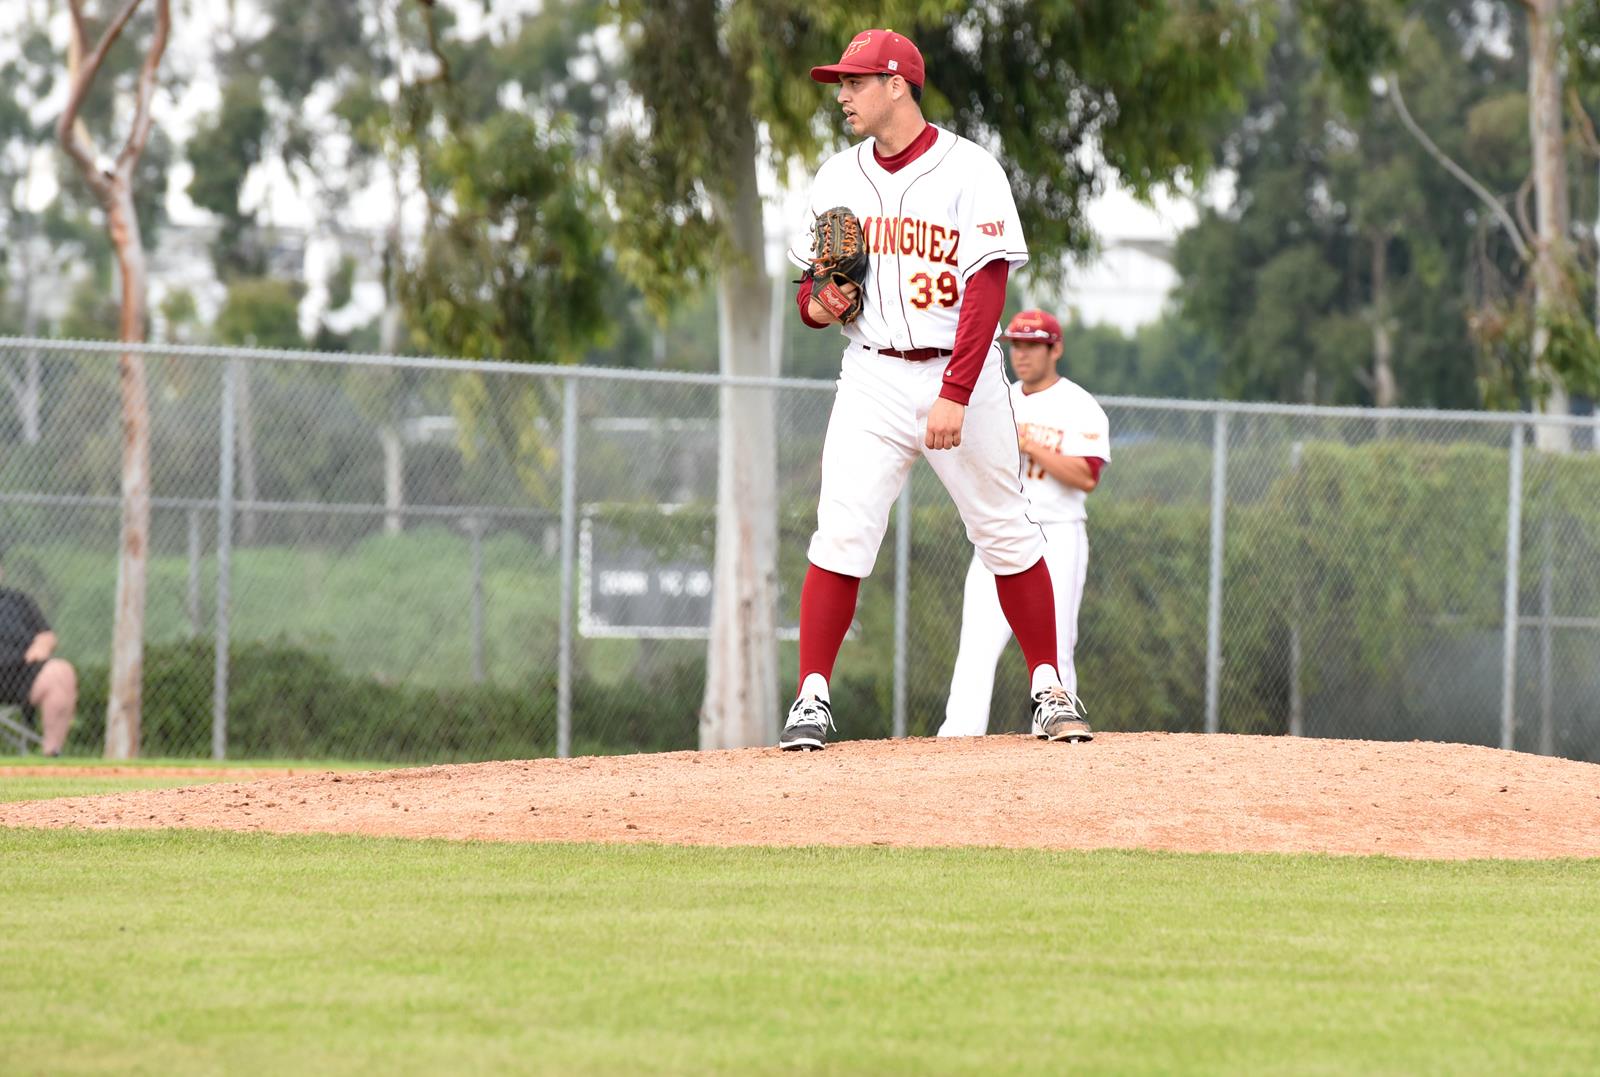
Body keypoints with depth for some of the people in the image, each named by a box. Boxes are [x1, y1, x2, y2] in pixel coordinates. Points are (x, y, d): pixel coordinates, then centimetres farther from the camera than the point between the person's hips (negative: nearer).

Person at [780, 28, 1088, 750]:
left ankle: (1047, 689, 15)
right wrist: (816, 304, -10)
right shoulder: (836, 179, 9)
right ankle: (811, 699, -9)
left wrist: (955, 395, -23)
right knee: (841, 534, -10)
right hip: (873, 376, 3)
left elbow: (986, 292, -14)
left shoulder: (970, 171, -7)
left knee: (1007, 534, 2)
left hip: (963, 373, -3)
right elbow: (811, 287, 16)